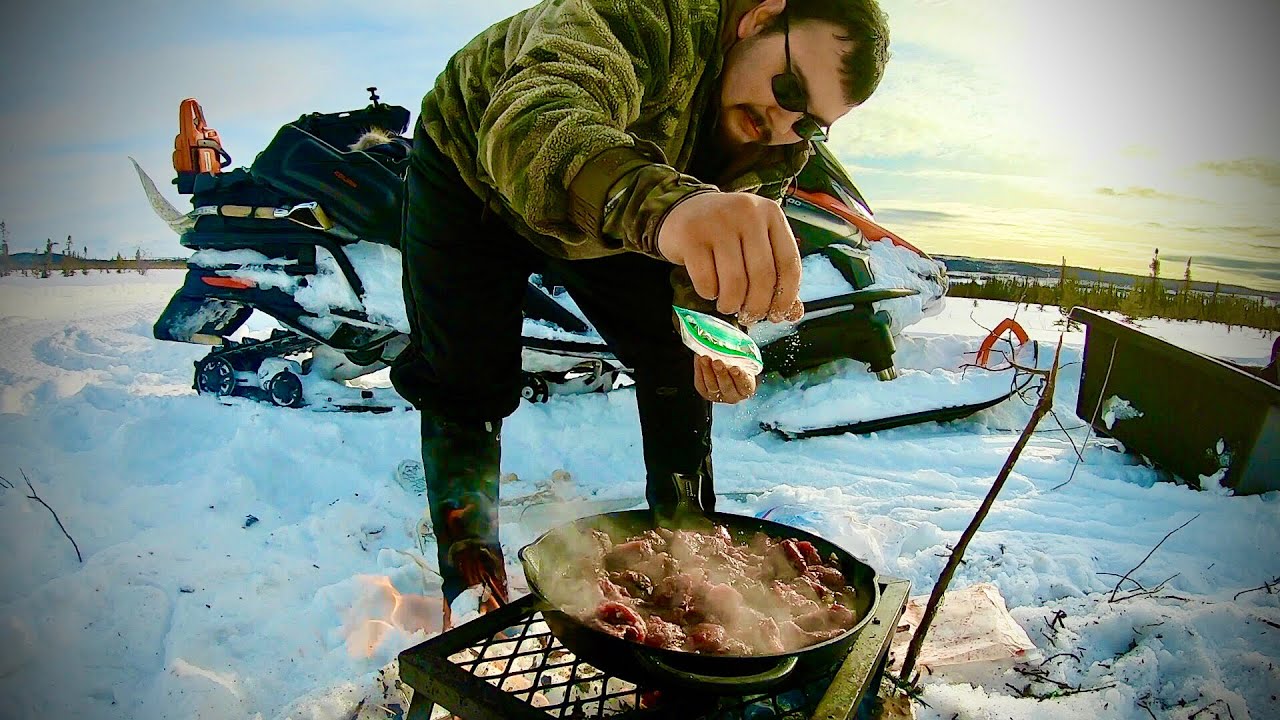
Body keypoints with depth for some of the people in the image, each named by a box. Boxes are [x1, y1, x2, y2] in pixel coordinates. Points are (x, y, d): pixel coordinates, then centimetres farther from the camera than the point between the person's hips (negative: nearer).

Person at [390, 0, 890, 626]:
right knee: (465, 383, -12)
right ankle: (471, 580, 6)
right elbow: (531, 124, -59)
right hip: (473, 169, -4)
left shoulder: (783, 148, -17)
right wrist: (665, 206, -78)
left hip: (615, 220, 5)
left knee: (678, 365, -2)